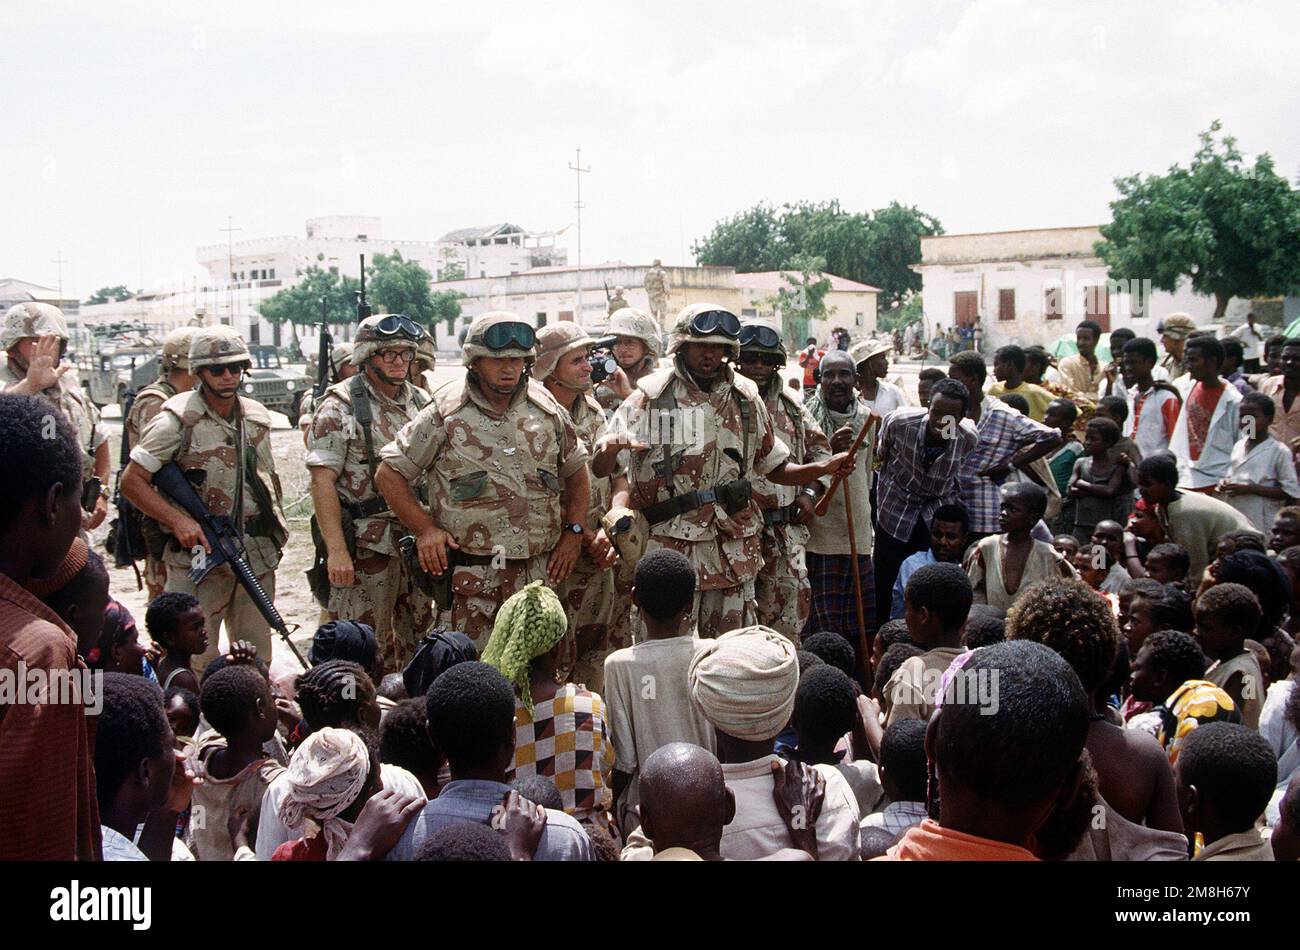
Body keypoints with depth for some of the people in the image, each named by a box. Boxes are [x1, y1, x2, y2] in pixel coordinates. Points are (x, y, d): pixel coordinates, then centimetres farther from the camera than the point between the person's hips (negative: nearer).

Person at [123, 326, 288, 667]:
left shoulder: (258, 416, 10)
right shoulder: (178, 419, -8)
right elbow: (132, 481, -10)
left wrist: (276, 529, 12)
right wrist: (180, 520, -21)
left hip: (258, 556, 5)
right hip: (199, 556, -5)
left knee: (256, 656, 13)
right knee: (197, 658, -4)